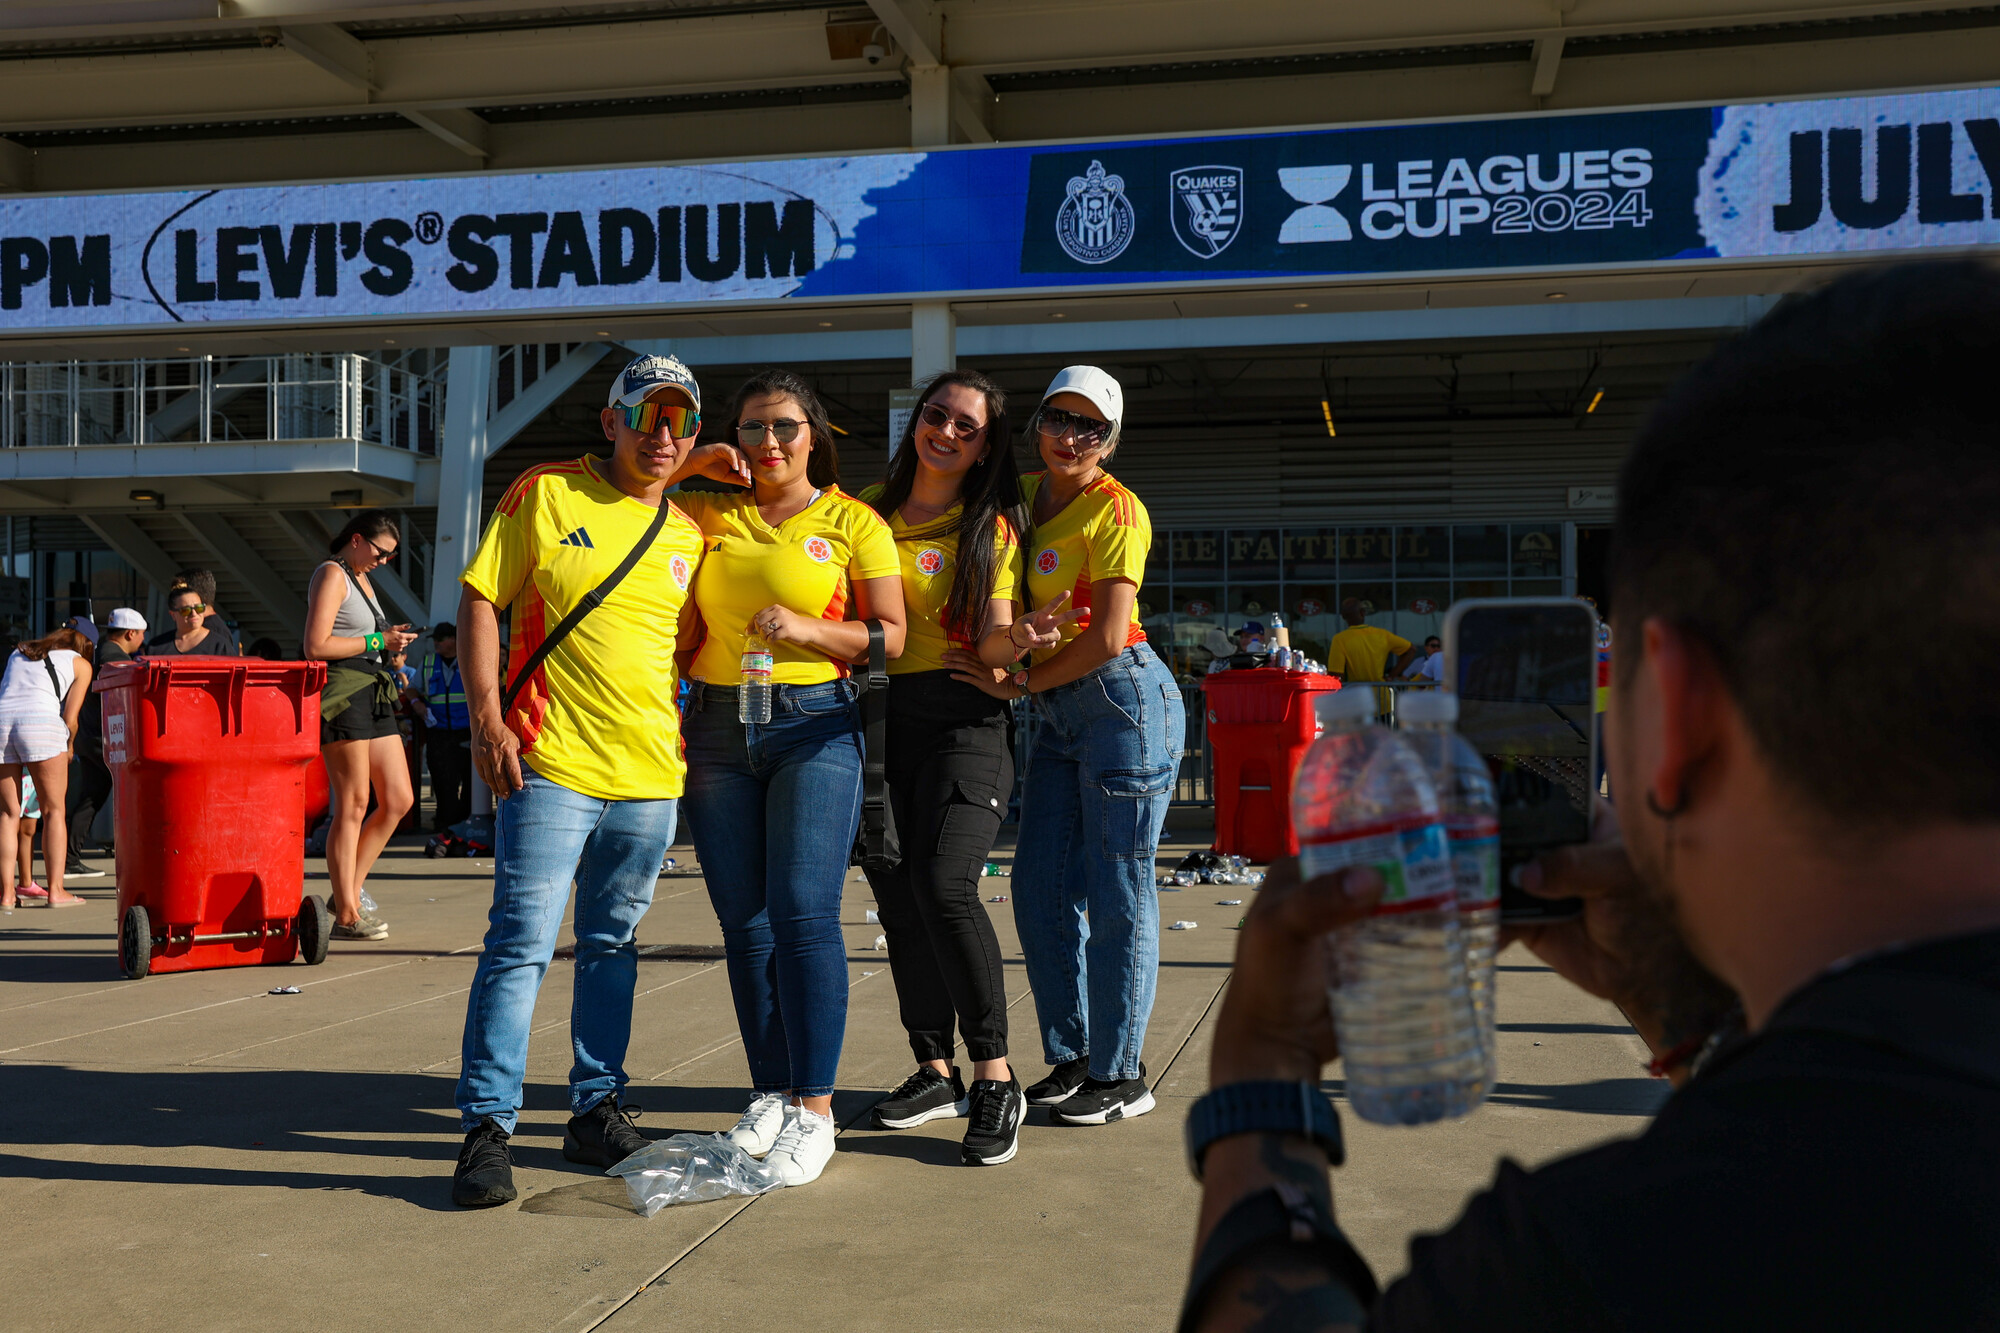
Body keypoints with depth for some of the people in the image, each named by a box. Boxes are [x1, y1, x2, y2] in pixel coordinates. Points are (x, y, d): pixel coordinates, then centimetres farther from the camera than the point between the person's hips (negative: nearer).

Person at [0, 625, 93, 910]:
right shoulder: (80, 664, 16)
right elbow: (69, 719, 7)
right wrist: (69, 747, 25)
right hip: (40, 722, -4)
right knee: (54, 811, 7)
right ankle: (56, 890, 2)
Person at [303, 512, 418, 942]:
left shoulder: (361, 579, 22)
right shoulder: (331, 574, -6)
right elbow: (316, 646, -15)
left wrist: (391, 638, 9)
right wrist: (378, 641, -12)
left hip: (374, 695, 9)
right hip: (342, 693, -9)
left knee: (399, 801, 6)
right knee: (353, 805, -7)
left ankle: (348, 894, 15)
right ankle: (346, 915, 0)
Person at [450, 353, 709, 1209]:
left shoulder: (689, 537, 12)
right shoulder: (544, 494, 0)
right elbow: (480, 600, -1)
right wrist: (487, 718, -10)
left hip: (651, 775, 5)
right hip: (551, 764, -4)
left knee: (612, 946, 13)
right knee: (521, 943, -8)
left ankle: (596, 1111, 23)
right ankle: (487, 1125, 2)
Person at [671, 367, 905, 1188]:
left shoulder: (853, 522, 5)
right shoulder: (709, 515, 14)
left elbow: (892, 634, 0)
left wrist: (805, 627, -14)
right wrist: (688, 468, 7)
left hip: (815, 726, -4)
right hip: (717, 731, 4)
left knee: (804, 913, -12)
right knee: (744, 923, 5)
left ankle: (815, 1110, -5)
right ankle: (771, 1095, 15)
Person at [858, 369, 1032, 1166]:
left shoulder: (994, 528, 5)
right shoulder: (869, 509, 15)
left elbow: (995, 632, 0)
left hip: (962, 719, -4)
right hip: (879, 718, 4)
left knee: (944, 886, -19)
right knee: (897, 895, 5)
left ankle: (996, 1081, -10)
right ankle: (935, 1072, 19)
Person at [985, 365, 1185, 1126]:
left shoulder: (1115, 509, -10)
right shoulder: (1022, 494, 12)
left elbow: (1107, 636, -16)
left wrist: (1021, 684, -6)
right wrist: (1011, 641, -5)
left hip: (1124, 700, -8)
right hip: (1058, 717, 8)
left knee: (1116, 893, -2)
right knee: (1040, 887, 8)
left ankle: (1120, 1075, 9)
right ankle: (1071, 1058, 21)